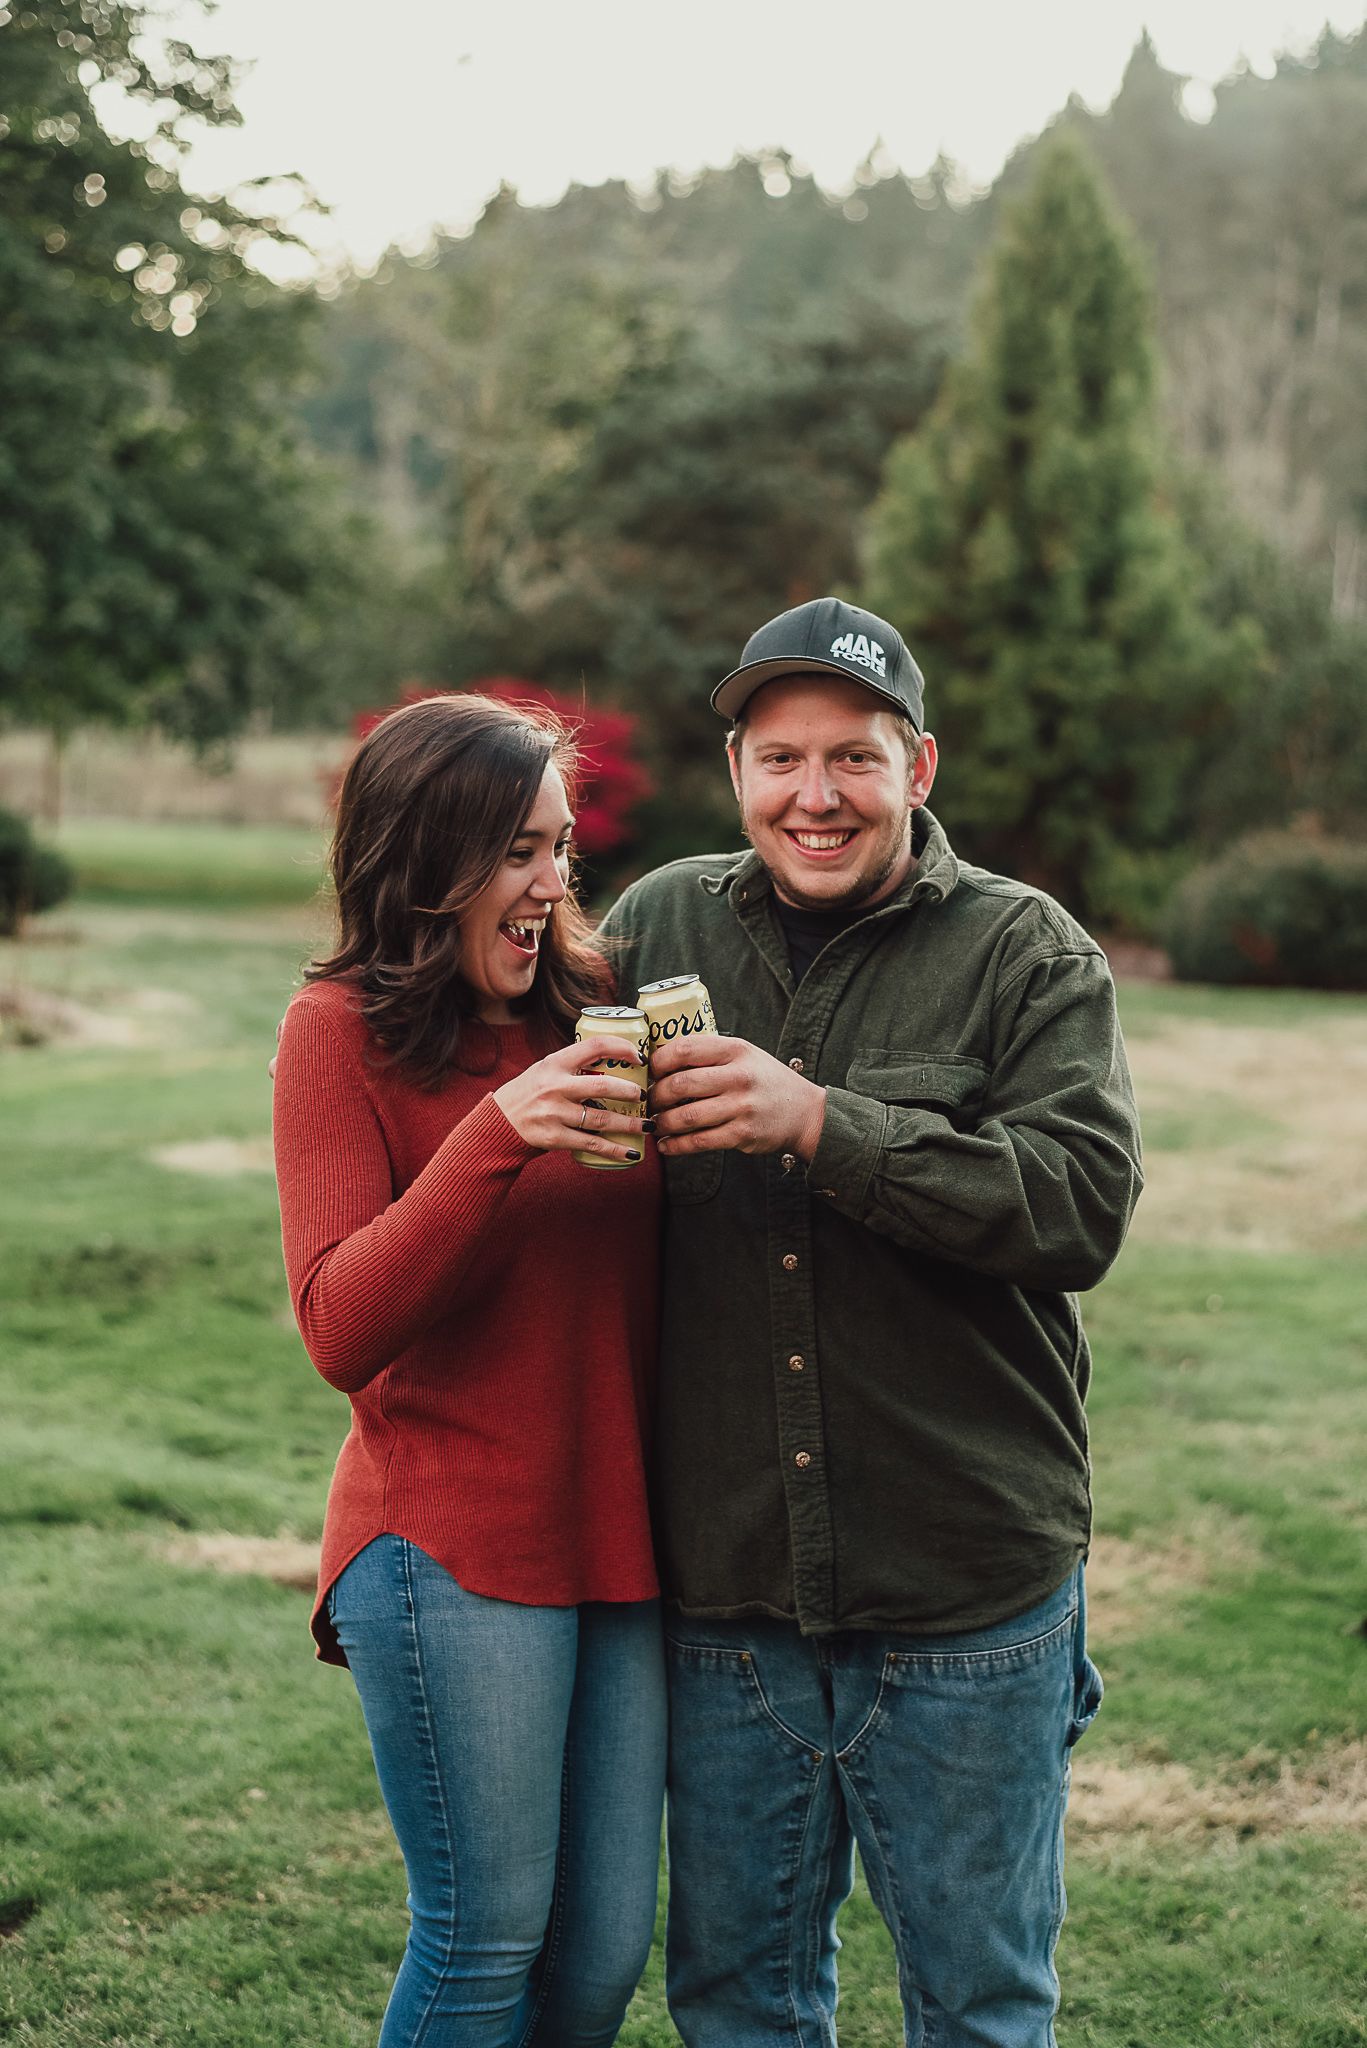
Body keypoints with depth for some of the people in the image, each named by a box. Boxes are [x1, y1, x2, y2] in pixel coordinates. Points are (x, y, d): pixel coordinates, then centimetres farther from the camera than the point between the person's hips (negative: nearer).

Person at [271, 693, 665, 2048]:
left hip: (616, 1535, 5)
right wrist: (497, 1136, -23)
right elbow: (341, 1331, -14)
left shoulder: (578, 1012, 10)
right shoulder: (342, 1029, -6)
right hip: (453, 1546, -5)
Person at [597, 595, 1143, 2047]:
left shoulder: (1028, 953, -3)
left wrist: (819, 1121, -25)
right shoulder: (659, 925, 5)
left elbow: (1083, 1203, -18)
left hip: (969, 1604, -2)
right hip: (723, 1597, 3)